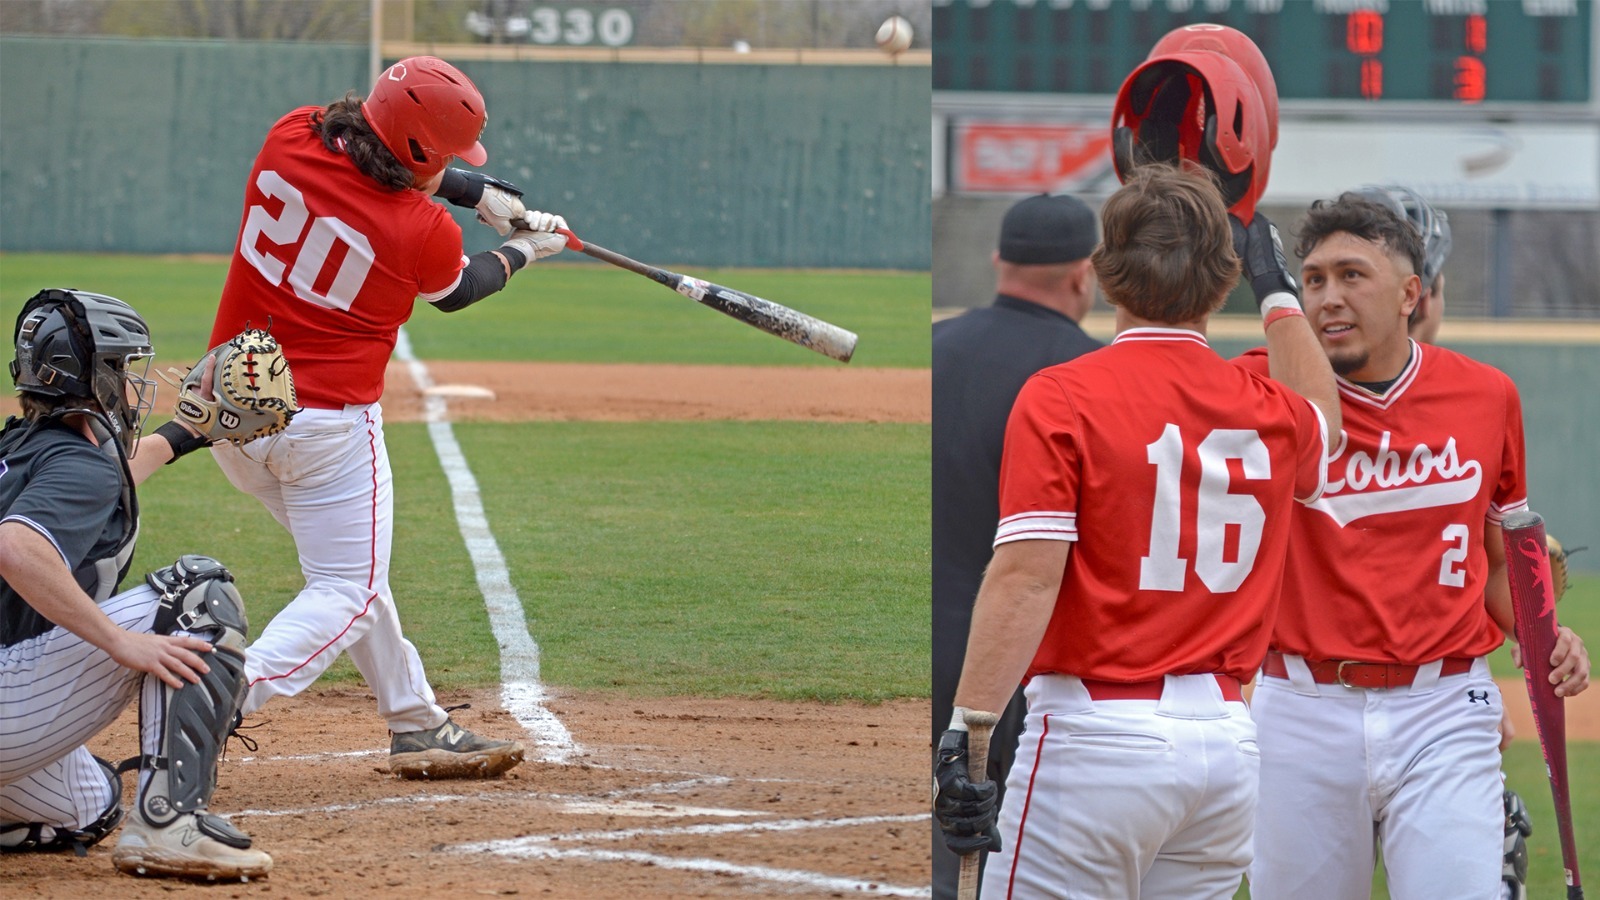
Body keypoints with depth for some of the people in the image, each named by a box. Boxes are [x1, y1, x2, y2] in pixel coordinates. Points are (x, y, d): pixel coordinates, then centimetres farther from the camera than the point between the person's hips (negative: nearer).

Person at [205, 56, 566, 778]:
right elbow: (454, 293, 7)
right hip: (328, 426, -7)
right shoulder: (426, 233, -18)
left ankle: (417, 725, 31)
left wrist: (485, 195, 14)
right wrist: (522, 251, 25)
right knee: (347, 593, 5)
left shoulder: (291, 137, -7)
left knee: (348, 565, 22)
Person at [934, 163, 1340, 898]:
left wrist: (963, 735, -18)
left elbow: (1026, 576, -16)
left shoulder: (1060, 398, -7)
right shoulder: (1271, 413, 10)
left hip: (1098, 736, -6)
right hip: (1228, 743, 6)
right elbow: (1319, 418, 37)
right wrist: (1277, 290, 47)